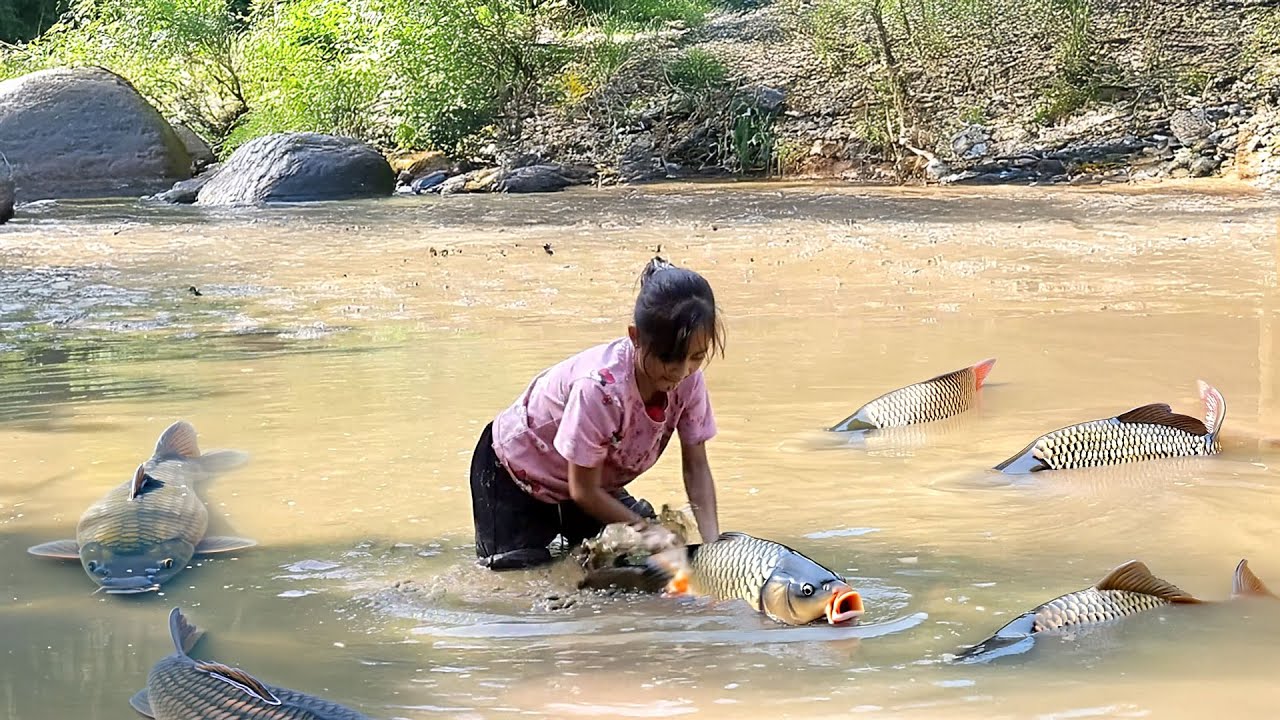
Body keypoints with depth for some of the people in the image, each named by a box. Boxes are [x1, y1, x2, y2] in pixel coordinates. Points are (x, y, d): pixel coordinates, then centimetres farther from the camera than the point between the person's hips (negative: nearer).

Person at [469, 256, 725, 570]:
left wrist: (713, 542, -26)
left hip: (596, 475, 6)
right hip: (518, 462, -6)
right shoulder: (599, 388, -41)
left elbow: (696, 467, -13)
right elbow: (583, 490, -29)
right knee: (515, 565, -19)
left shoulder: (688, 378, -24)